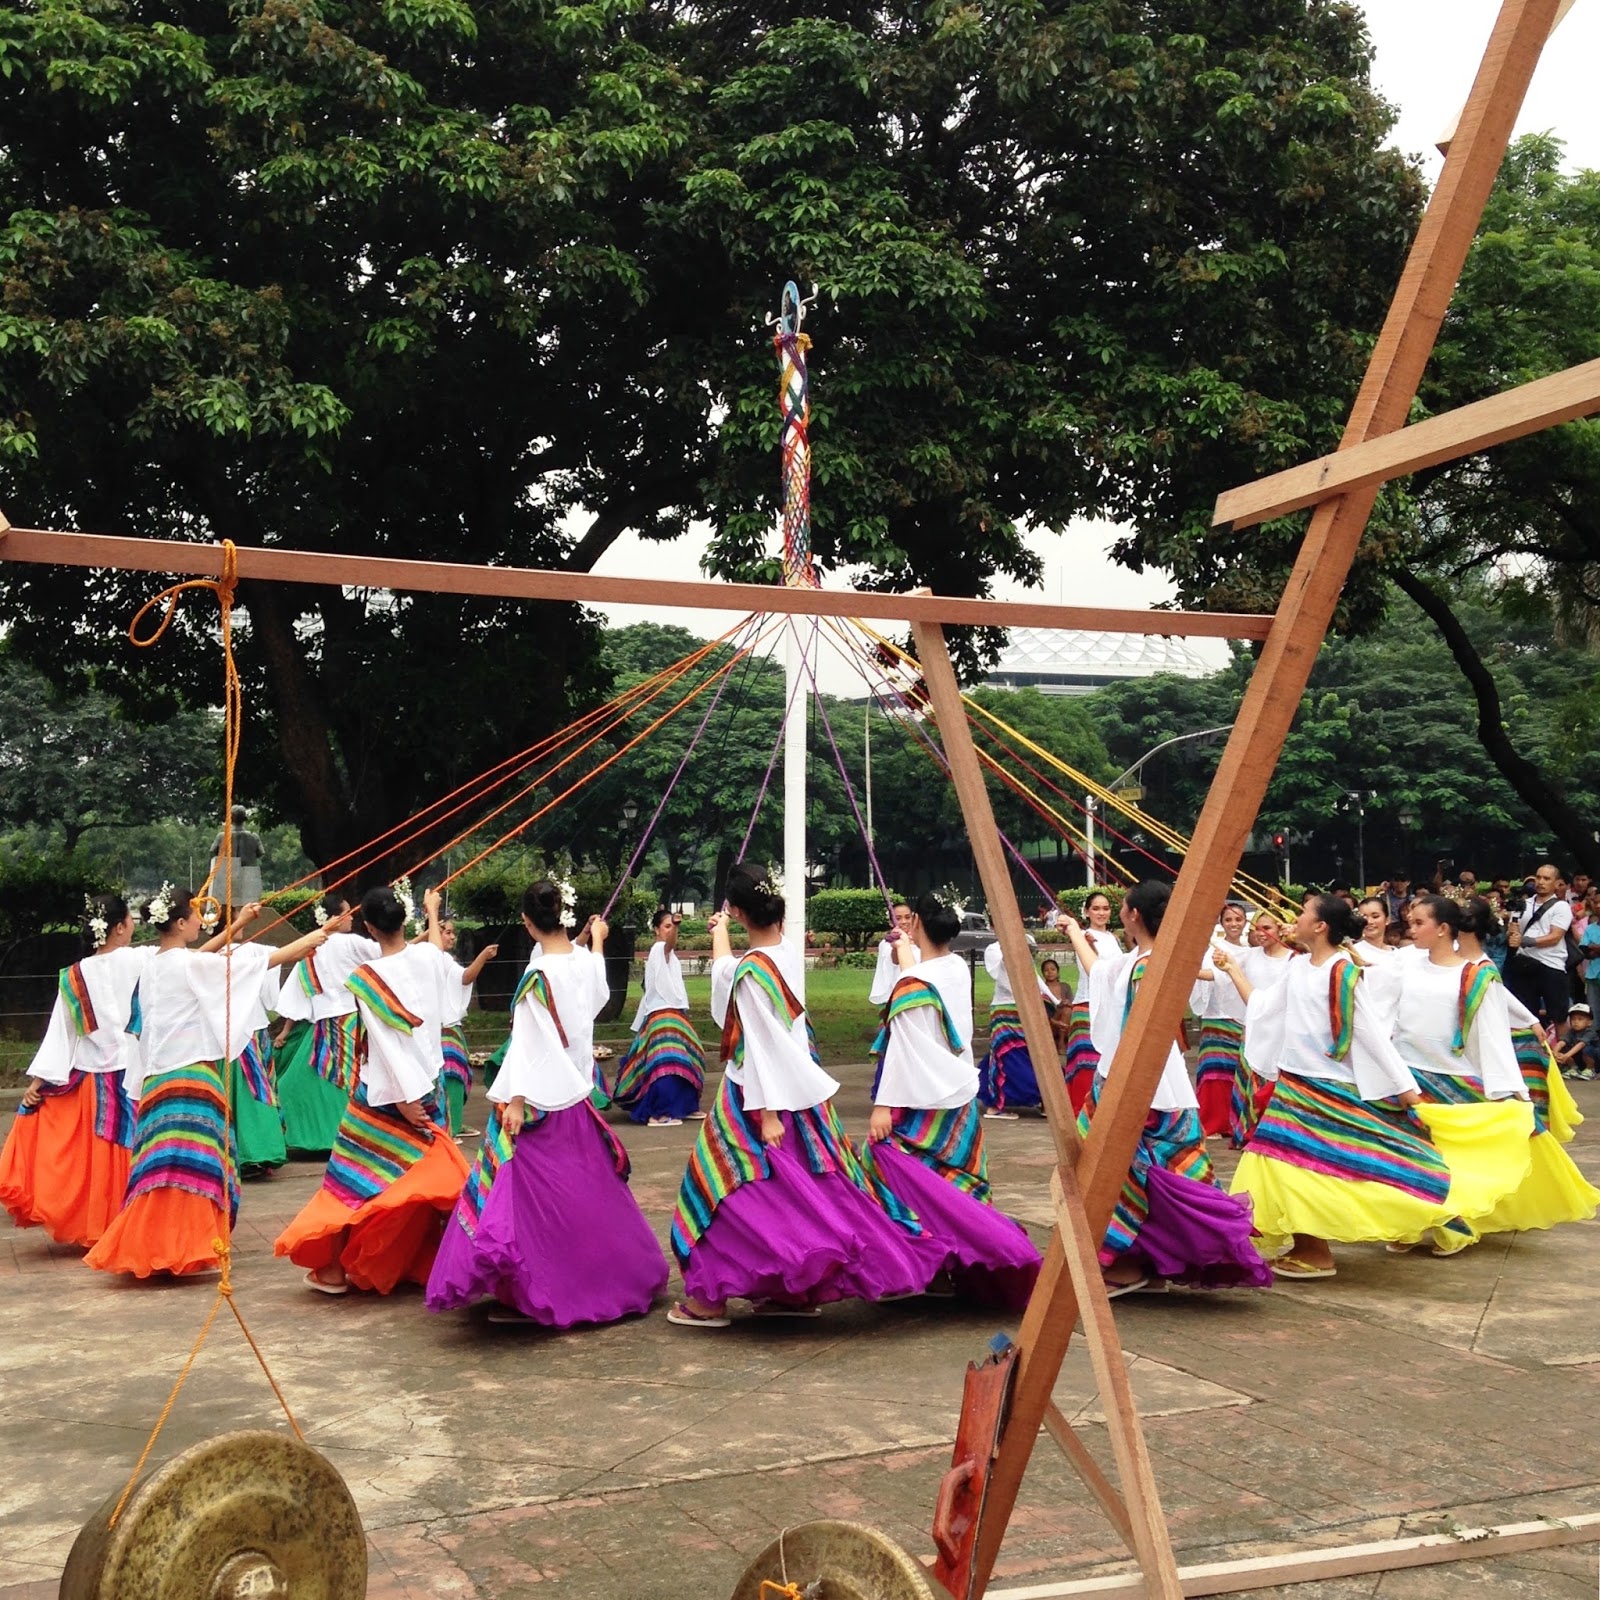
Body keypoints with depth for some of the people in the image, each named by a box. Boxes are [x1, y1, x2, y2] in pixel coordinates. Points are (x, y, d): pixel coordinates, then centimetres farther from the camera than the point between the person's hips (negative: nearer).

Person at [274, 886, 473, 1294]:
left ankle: (332, 1267, 13)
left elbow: (386, 1042, -18)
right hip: (428, 1087, 4)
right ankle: (421, 1263, 17)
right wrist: (432, 912, 42)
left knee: (358, 1178, 6)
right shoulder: (429, 957, -3)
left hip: (383, 1094, -3)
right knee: (427, 1177, 13)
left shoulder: (365, 978, -15)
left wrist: (403, 1098, -17)